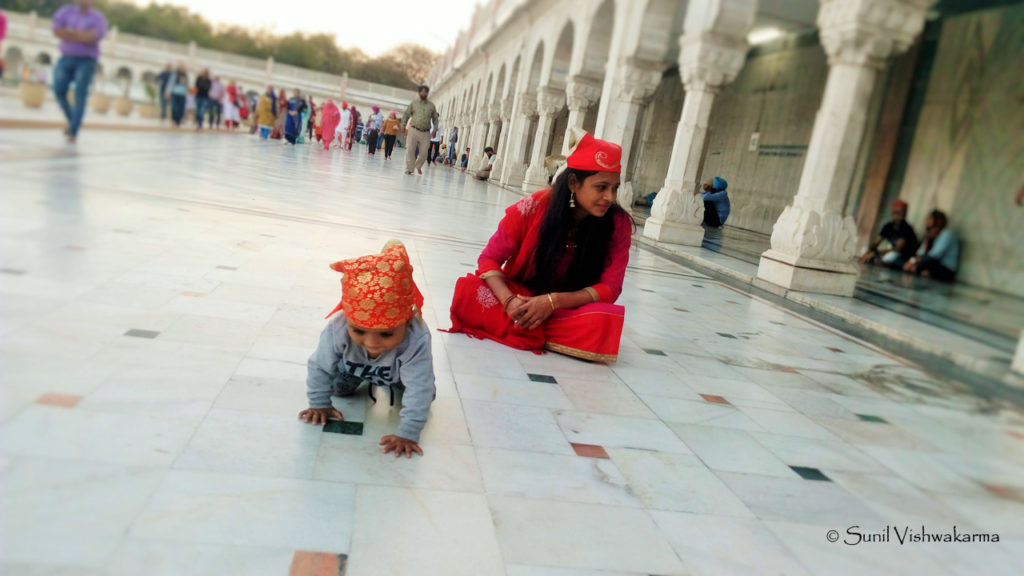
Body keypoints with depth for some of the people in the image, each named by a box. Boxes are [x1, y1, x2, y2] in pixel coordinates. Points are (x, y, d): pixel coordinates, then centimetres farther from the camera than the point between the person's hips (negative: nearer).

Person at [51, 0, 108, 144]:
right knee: (59, 90, -3)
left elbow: (92, 37, -17)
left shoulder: (98, 18, -1)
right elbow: (57, 31, -4)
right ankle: (72, 120, 20)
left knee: (80, 94, -10)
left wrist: (69, 32, -10)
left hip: (86, 60, -4)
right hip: (66, 58, 4)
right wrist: (81, 36, -16)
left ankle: (73, 132, -11)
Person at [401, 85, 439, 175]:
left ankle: (418, 166, 27)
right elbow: (406, 114, 9)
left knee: (423, 153, 1)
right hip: (413, 131, -1)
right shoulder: (413, 103, 7)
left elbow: (435, 118, 12)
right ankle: (409, 169, 7)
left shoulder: (431, 105, 9)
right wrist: (403, 126, -2)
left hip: (426, 133, 1)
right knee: (410, 151, -4)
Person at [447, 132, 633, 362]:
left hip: (567, 308, 2)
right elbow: (490, 259, -12)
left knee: (604, 324, -34)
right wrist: (509, 301, -32)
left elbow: (609, 288, -14)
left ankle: (522, 327, -14)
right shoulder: (536, 206, -18)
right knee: (468, 291, -27)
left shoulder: (618, 223, -15)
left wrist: (553, 302, -30)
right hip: (519, 295, -1)